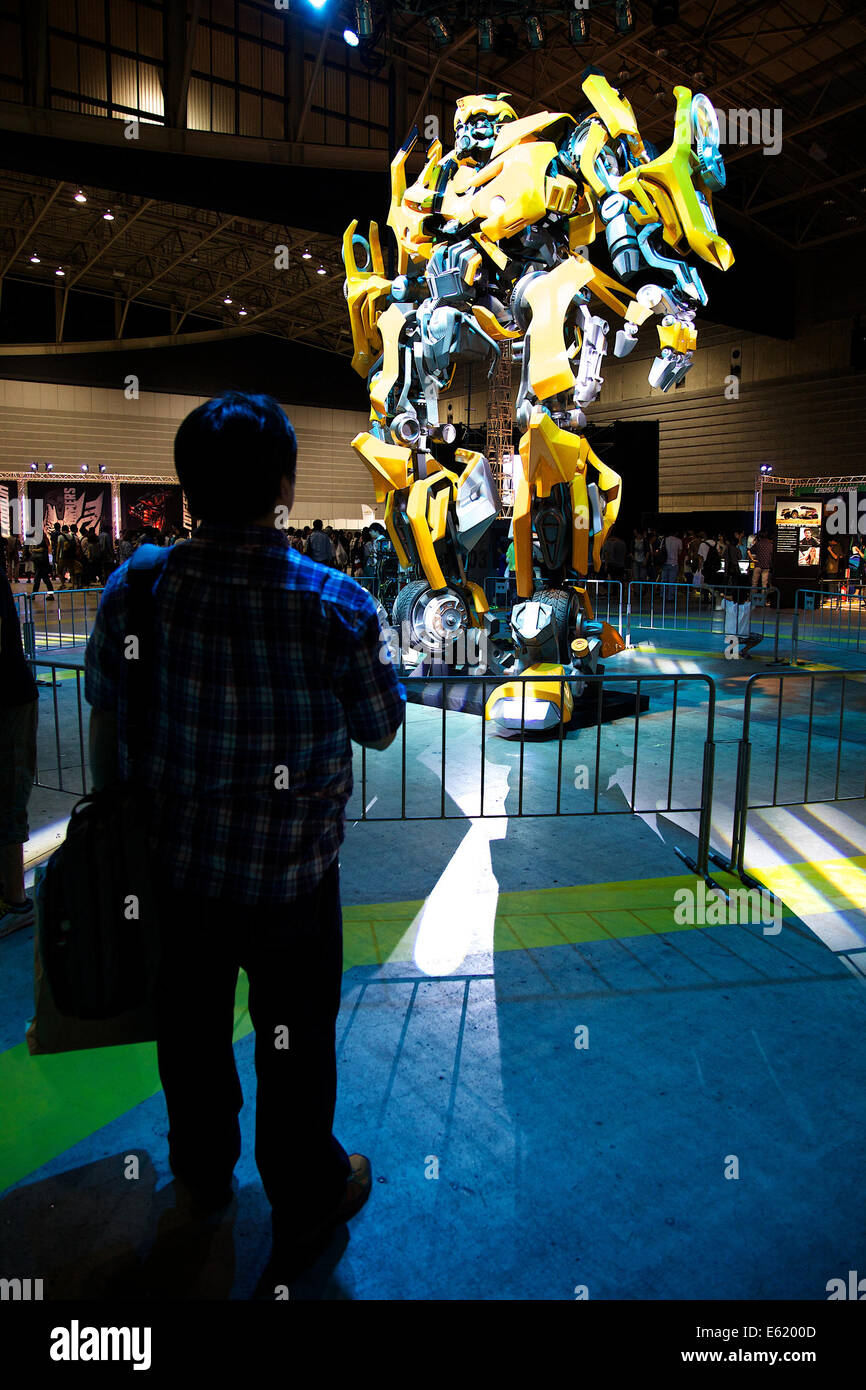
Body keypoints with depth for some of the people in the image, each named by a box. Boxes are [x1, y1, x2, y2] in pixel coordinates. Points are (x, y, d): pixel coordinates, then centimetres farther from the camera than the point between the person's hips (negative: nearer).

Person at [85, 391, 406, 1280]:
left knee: (190, 1023, 25)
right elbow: (381, 726, -7)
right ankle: (306, 1204, 41)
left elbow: (104, 711, 0)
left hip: (174, 864, 3)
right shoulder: (334, 606, -21)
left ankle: (201, 1173, 51)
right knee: (295, 1042, 18)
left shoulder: (135, 589, -13)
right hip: (291, 875, -3)